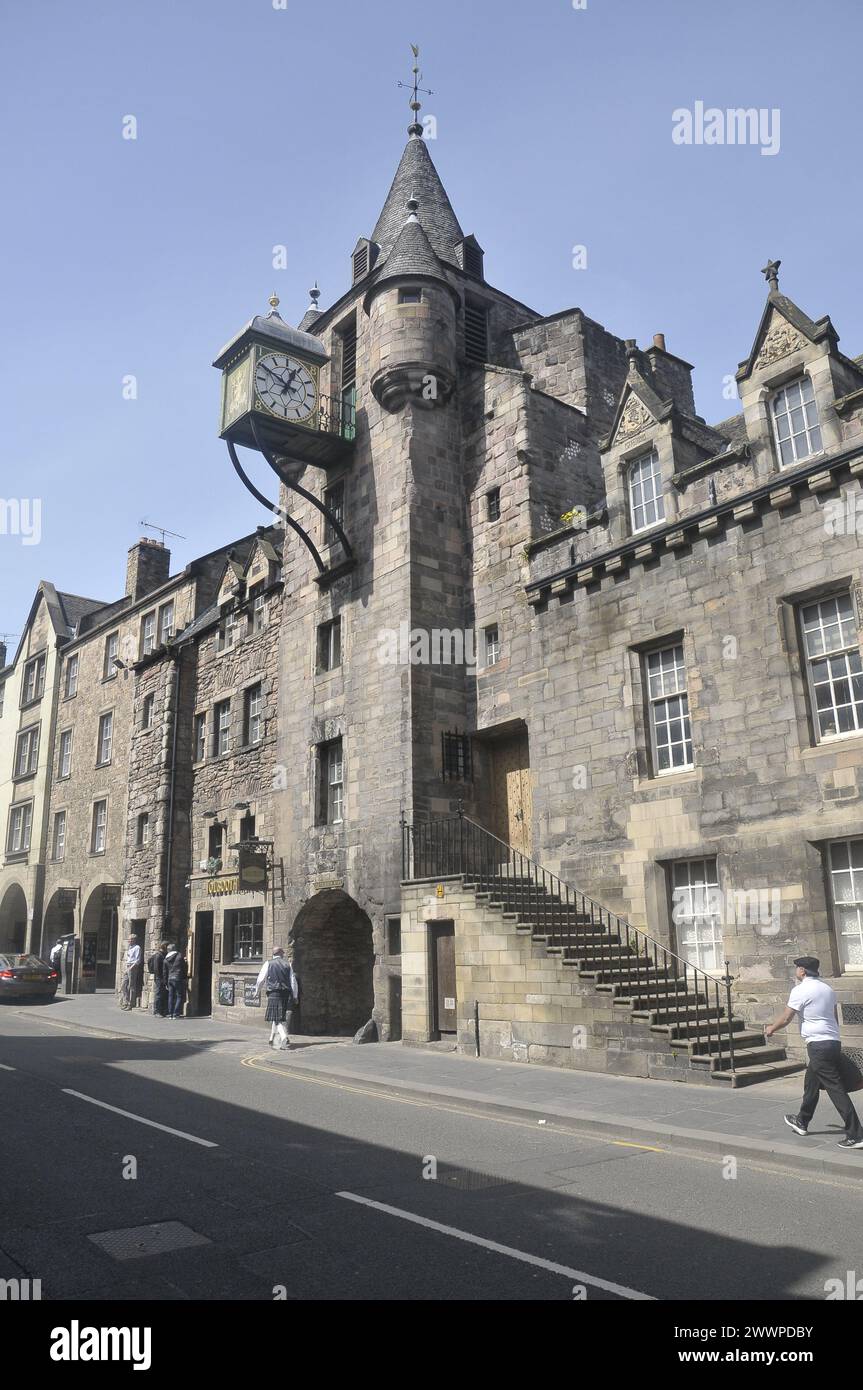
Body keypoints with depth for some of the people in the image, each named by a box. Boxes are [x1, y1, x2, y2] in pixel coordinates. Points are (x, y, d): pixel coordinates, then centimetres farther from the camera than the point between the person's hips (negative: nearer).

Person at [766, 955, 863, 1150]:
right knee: (811, 1083, 22)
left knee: (835, 1088, -8)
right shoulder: (827, 988, 14)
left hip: (818, 1044, -9)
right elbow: (835, 1018, 19)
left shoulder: (801, 990, -11)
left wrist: (771, 1029, 11)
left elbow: (786, 1019, -7)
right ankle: (802, 1122, 35)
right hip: (833, 1042, 9)